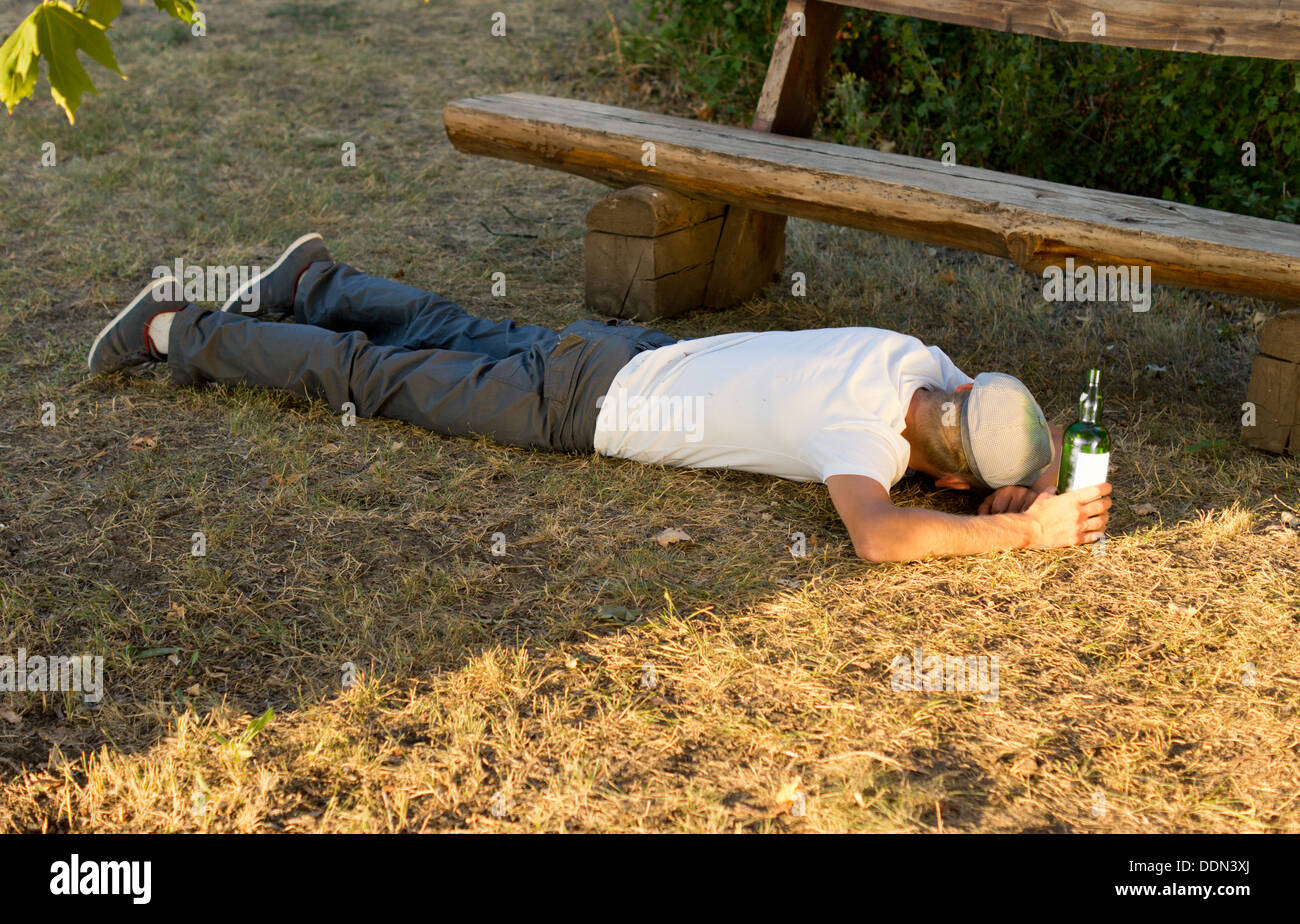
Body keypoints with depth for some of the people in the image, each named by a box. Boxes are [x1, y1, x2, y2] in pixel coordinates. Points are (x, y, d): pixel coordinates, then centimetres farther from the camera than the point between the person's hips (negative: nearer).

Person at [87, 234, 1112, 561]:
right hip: (580, 403, -7)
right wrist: (1021, 531, -41)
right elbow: (875, 534, -51)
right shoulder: (862, 428, -32)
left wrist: (1020, 489, -9)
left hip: (629, 357, 7)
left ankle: (313, 281, 49)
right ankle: (174, 331, 22)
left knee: (456, 337, 29)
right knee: (378, 377, 7)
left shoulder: (922, 363, -8)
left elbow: (1007, 432, 13)